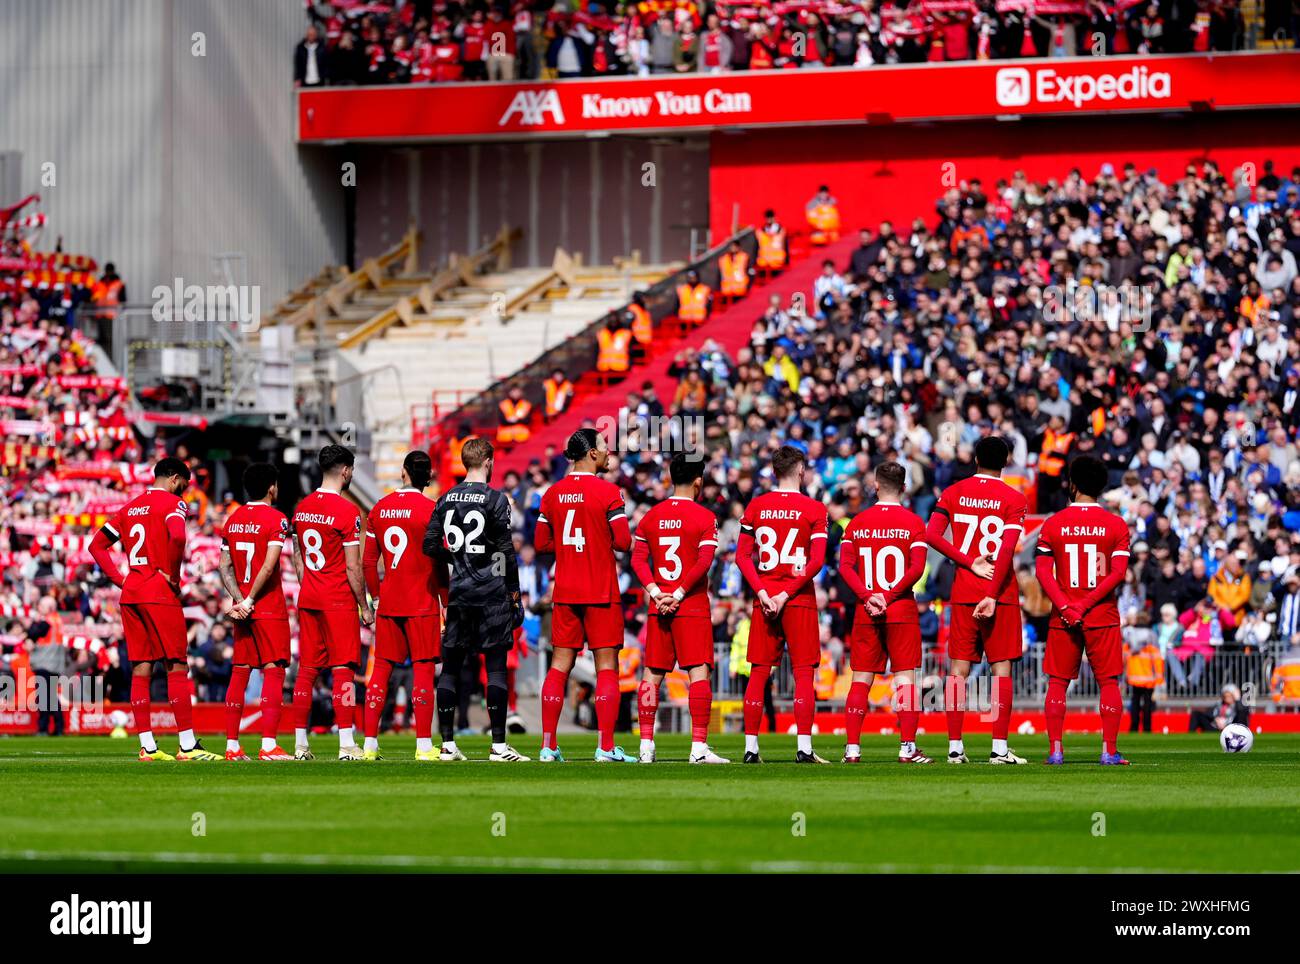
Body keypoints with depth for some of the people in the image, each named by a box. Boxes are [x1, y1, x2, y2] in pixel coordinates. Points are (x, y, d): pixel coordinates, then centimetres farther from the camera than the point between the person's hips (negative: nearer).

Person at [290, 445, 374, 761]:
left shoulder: (301, 508, 9)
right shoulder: (347, 511, -13)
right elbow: (353, 567, -13)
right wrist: (365, 606, -5)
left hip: (308, 599, 6)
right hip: (339, 601, -6)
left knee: (307, 669, 9)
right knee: (343, 670, -5)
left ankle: (300, 743, 10)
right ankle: (346, 744, -9)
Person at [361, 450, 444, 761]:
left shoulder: (380, 508, 6)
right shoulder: (430, 509, -9)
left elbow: (368, 561, 9)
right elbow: (439, 563, -9)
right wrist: (447, 603, -1)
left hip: (388, 602, 4)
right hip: (422, 603, -4)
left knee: (381, 668, 9)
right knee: (424, 669, -2)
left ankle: (370, 744, 8)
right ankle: (424, 745, -5)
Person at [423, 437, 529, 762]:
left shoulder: (446, 500, 7)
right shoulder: (495, 499, -8)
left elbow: (430, 546, 7)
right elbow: (506, 550, -8)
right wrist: (514, 592, 0)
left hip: (459, 590, 5)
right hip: (492, 591, -4)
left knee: (451, 665, 8)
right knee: (496, 666, -3)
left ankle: (447, 744, 7)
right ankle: (499, 745, -6)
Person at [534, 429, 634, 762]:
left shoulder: (553, 494, 5)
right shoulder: (608, 493, -10)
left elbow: (541, 543, 9)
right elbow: (623, 542, -13)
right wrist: (605, 540, 8)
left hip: (564, 593, 4)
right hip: (601, 593, -4)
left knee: (560, 665, 8)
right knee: (607, 666, 0)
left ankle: (548, 746, 5)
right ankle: (606, 747, -5)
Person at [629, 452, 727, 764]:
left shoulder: (651, 516, 9)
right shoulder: (705, 518, -5)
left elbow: (638, 559, 3)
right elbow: (703, 562, -14)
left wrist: (655, 592, -4)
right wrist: (679, 594, -11)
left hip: (658, 607, 4)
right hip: (693, 608, -4)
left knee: (652, 674, 9)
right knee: (699, 672, -5)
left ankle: (646, 745, 9)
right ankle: (699, 747, -13)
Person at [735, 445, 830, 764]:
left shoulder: (756, 506, 6)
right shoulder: (814, 509, -3)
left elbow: (742, 556, 1)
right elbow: (817, 561, -11)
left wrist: (763, 593, -4)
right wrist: (786, 594, -10)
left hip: (764, 599, 3)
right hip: (800, 600, -3)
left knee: (759, 673, 6)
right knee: (803, 672, -1)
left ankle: (751, 746, 4)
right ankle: (804, 747, -8)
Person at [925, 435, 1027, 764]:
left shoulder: (953, 493, 6)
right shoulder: (1013, 499, -3)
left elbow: (931, 535, -5)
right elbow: (1006, 550, -12)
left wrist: (969, 562, -4)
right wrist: (993, 596, -13)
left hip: (963, 593, 3)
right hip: (1000, 592, -3)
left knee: (959, 669, 5)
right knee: (1001, 668, 0)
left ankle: (955, 746, 2)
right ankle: (999, 748, -5)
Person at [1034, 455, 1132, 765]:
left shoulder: (1053, 525, 2)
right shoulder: (1116, 525, 0)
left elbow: (1043, 571, -6)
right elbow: (1119, 572, -8)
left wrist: (1065, 607, -11)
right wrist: (1086, 604, -10)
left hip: (1063, 618, 0)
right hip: (1103, 617, 0)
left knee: (1058, 682, 7)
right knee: (1108, 681, 4)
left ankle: (1055, 749, 1)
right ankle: (1109, 750, -3)